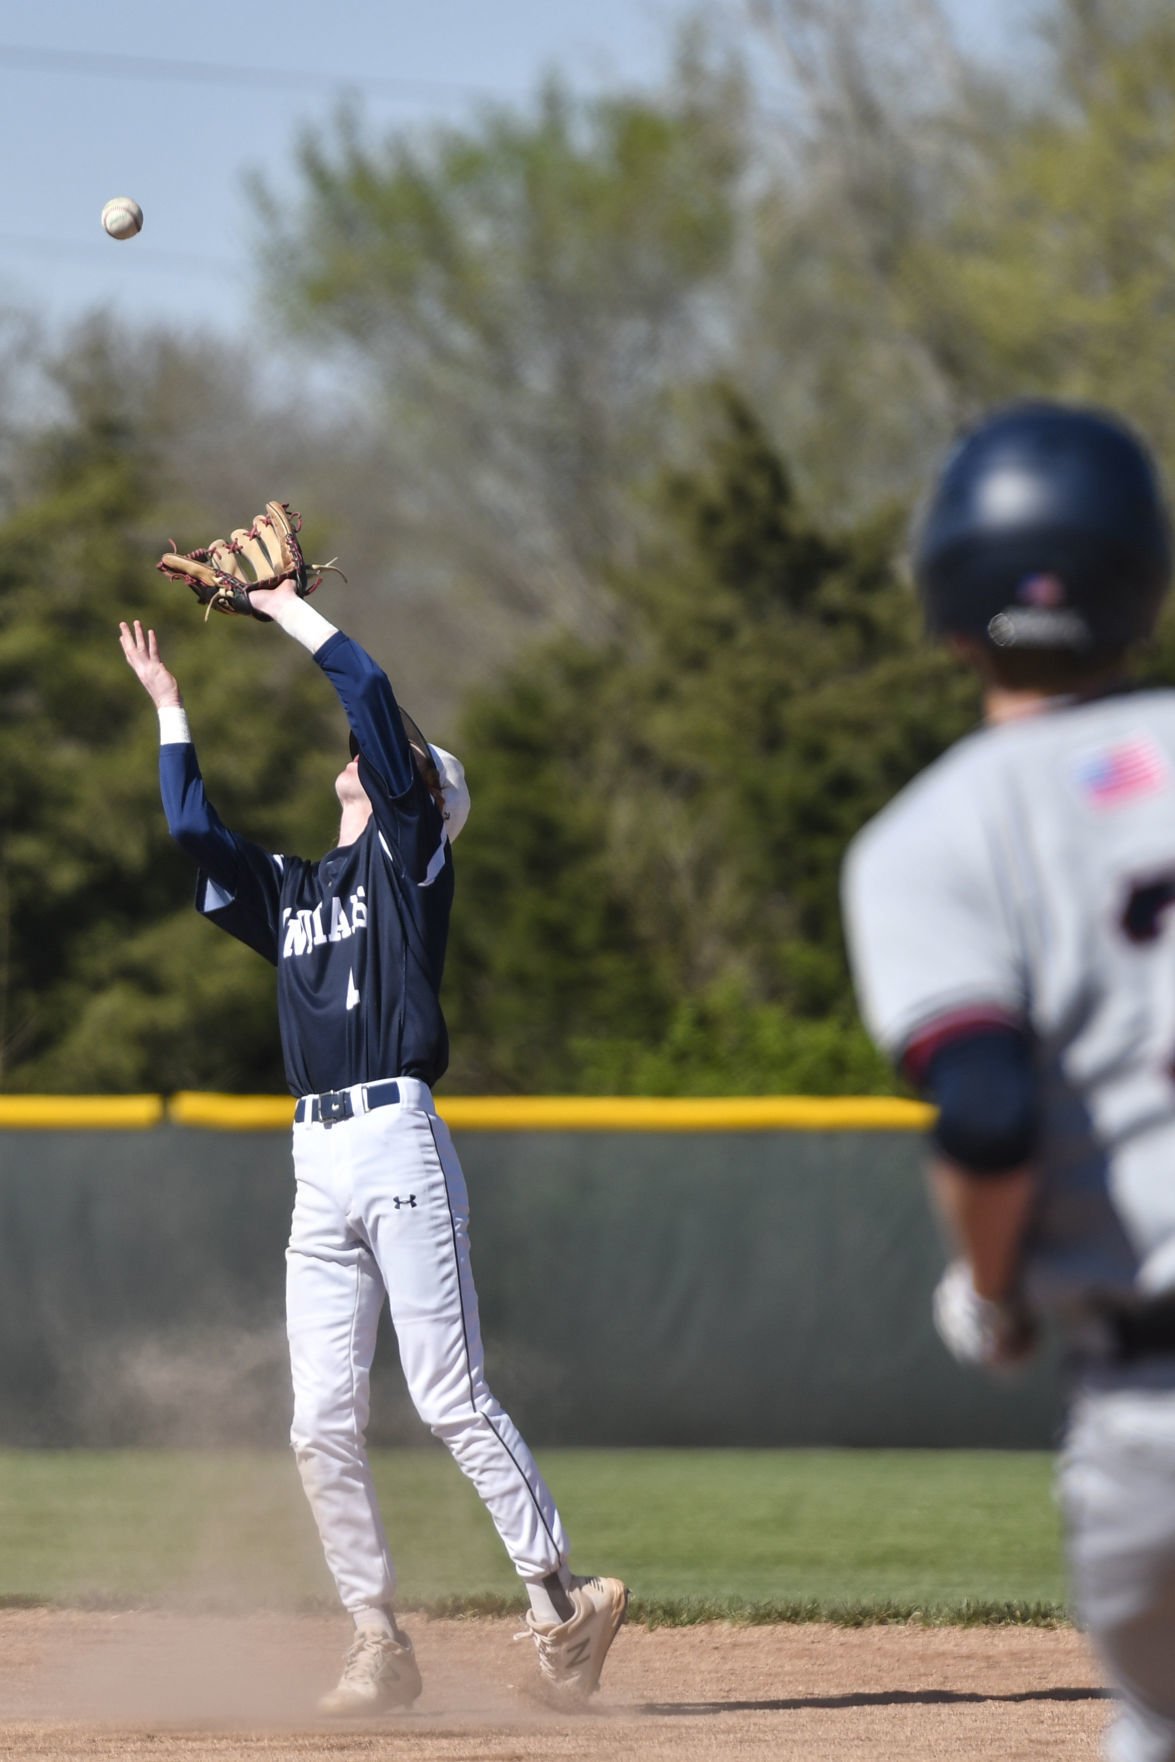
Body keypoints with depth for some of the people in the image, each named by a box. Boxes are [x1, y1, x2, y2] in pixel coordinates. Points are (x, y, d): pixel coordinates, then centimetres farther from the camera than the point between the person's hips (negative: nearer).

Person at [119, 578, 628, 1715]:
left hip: (398, 1142, -7)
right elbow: (194, 830, 18)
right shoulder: (290, 890, 24)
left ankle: (561, 1606, -6)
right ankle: (378, 1643, 6)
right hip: (316, 1163, 7)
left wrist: (288, 608, 8)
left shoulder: (413, 852, 6)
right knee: (322, 1424, 1)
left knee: (451, 1398, -11)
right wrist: (169, 704, 25)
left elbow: (368, 693, -1)